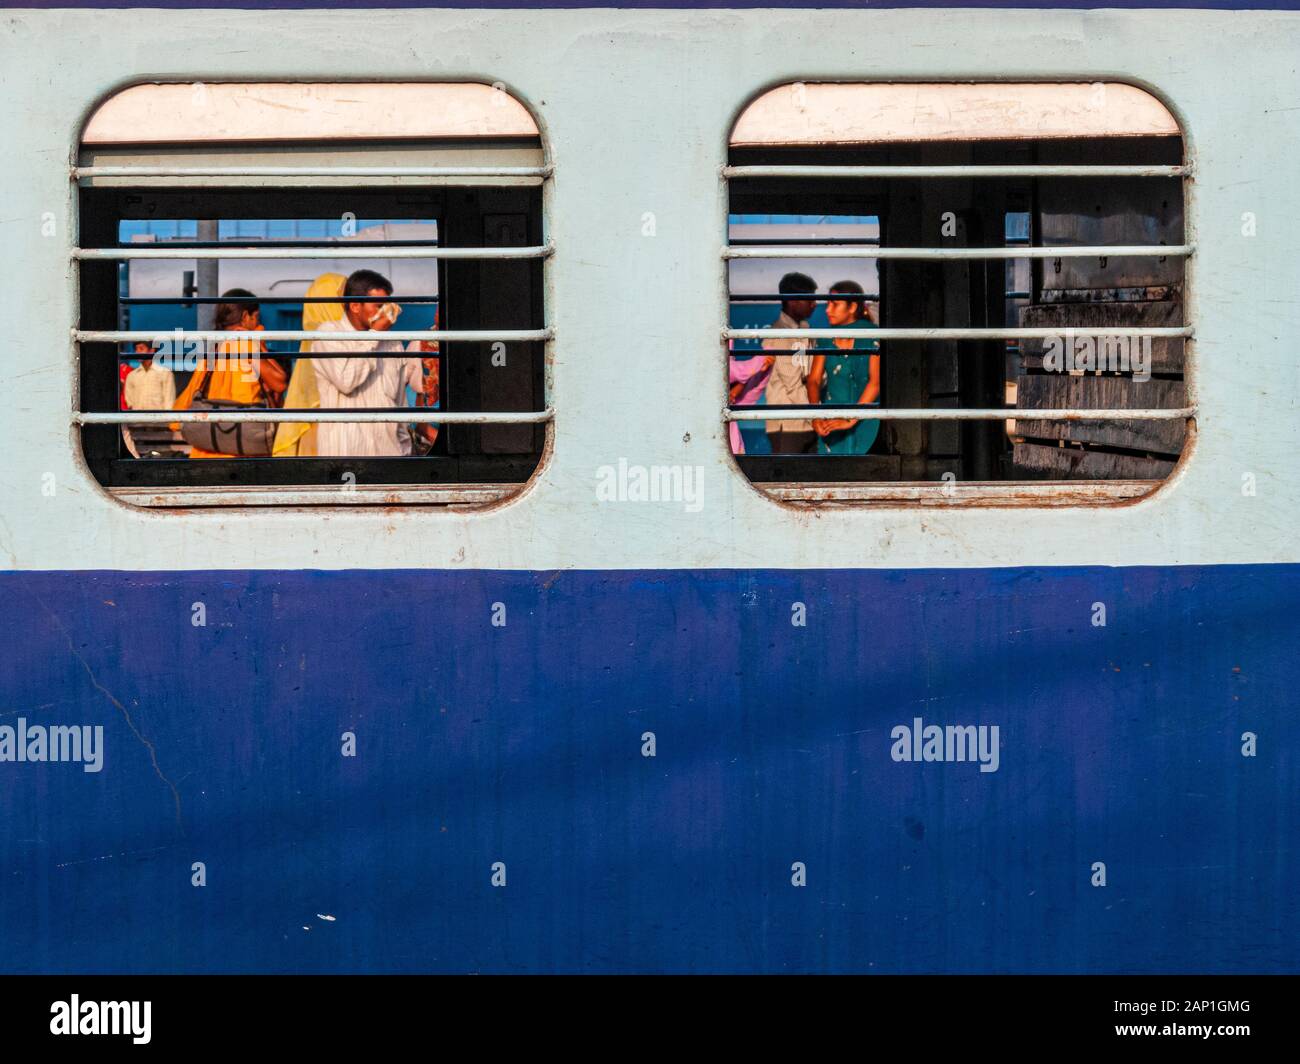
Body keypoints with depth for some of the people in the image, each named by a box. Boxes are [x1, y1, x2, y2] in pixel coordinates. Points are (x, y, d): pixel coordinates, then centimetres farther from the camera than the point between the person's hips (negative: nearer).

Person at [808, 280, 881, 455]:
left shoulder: (872, 336, -7)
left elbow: (876, 381, -15)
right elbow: (814, 380, 1)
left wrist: (851, 419, -22)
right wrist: (816, 415, -18)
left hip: (864, 420, -4)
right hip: (831, 422, 4)